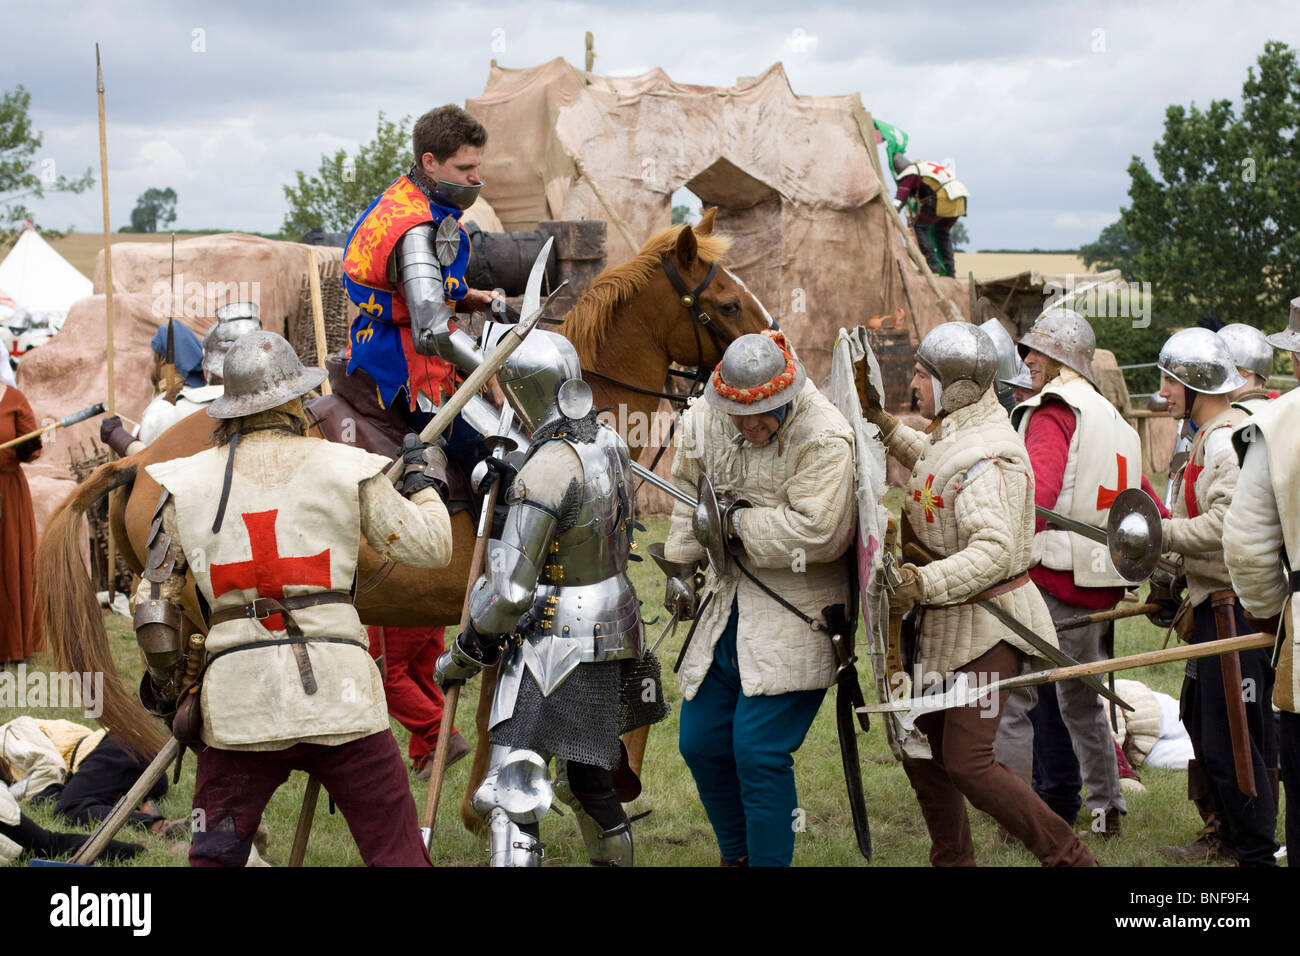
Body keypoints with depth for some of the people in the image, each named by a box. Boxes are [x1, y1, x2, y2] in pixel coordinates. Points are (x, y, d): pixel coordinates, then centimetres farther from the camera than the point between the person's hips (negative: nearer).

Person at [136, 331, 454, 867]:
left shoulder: (188, 483, 7)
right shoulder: (345, 468, 2)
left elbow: (153, 599, 11)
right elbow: (429, 547, 9)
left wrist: (166, 683, 23)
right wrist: (422, 479, 27)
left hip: (240, 696, 2)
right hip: (336, 690, -1)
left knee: (214, 859, 12)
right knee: (398, 855, 4)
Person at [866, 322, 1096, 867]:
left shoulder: (984, 460, -23)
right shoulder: (958, 434, 9)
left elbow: (995, 550, -34)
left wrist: (923, 583, -40)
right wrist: (888, 431, 26)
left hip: (988, 626, -10)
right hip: (948, 623, 10)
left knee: (967, 763, -15)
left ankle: (1070, 859, -3)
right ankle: (953, 861, 29)